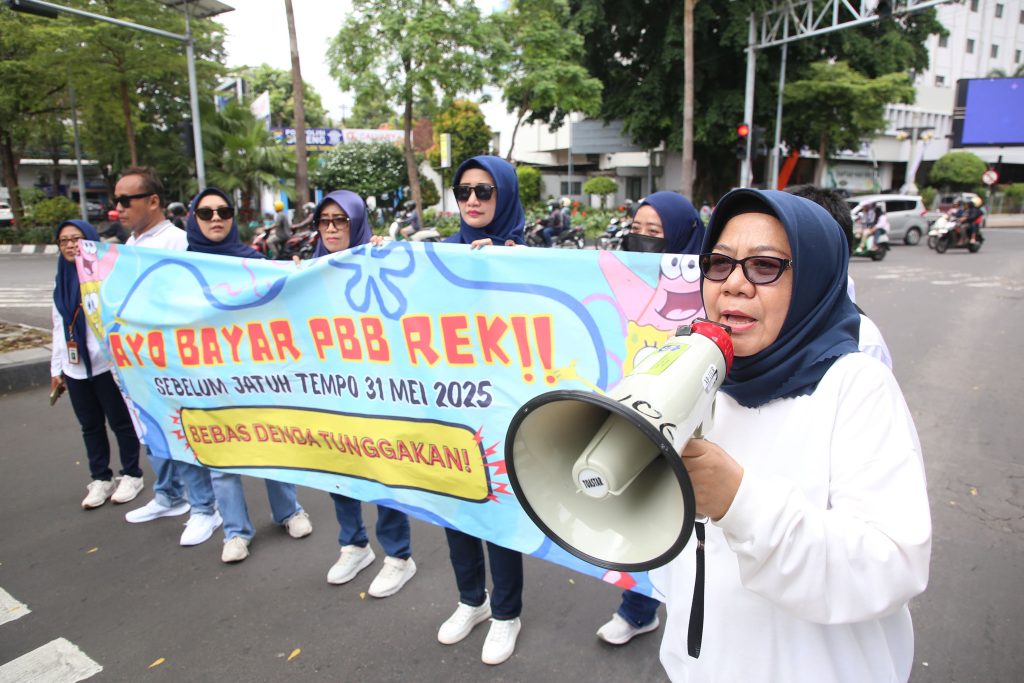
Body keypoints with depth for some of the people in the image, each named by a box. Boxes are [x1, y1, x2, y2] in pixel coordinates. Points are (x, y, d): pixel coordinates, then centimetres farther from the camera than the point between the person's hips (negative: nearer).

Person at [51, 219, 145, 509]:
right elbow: (59, 327, 16)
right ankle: (100, 479, 26)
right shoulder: (63, 281, 12)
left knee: (120, 422, 6)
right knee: (90, 426, 13)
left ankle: (132, 475, 21)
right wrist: (56, 369, 16)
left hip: (108, 365, -6)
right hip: (75, 368, 6)